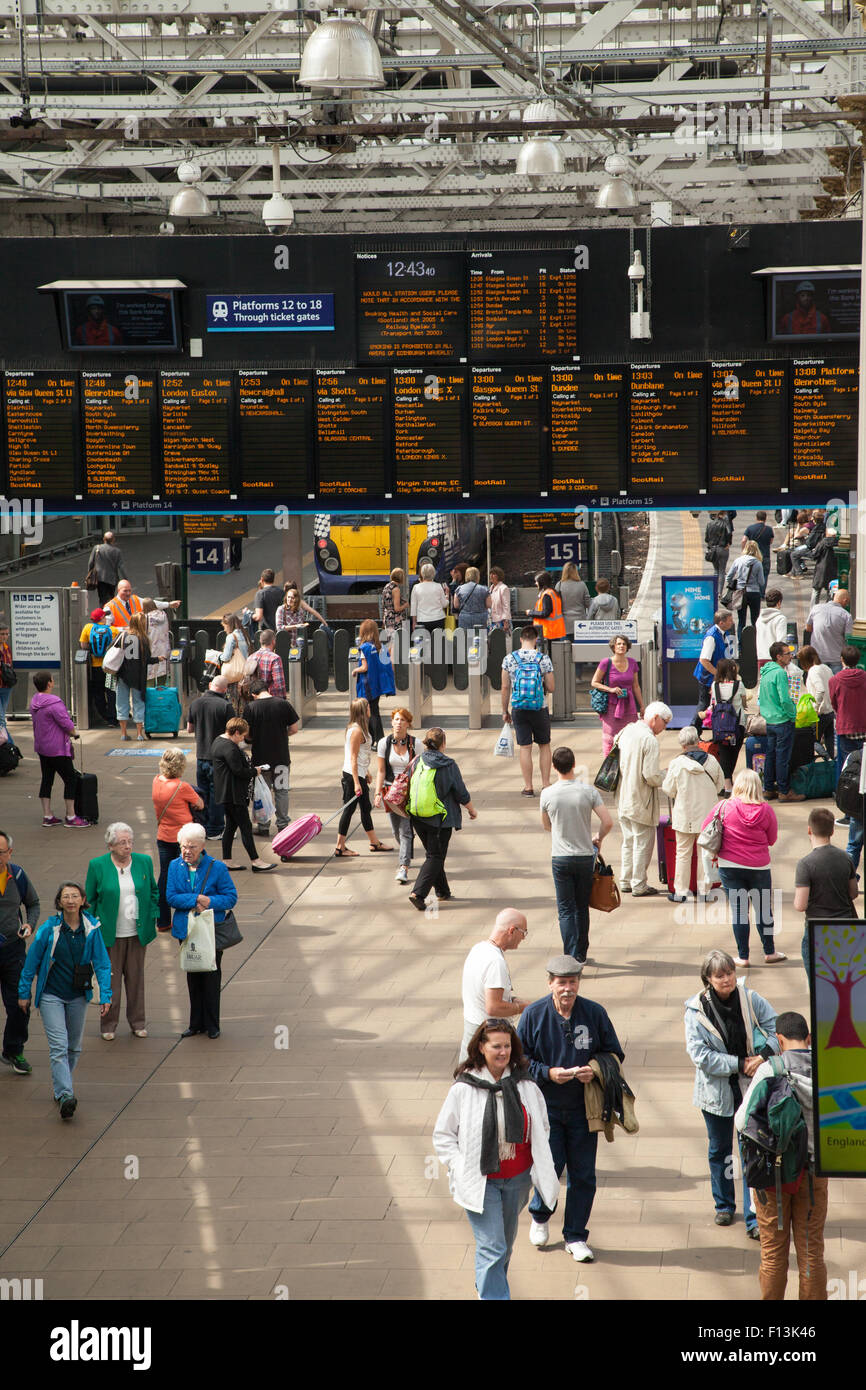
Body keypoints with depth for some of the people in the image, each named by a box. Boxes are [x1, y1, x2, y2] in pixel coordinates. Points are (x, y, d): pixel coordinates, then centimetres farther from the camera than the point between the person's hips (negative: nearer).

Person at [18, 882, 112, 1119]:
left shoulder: (91, 929, -6)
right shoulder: (49, 928, -12)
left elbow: (102, 964, 0)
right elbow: (31, 961, -2)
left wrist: (105, 995, -6)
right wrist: (24, 993, 1)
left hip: (78, 996, 3)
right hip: (51, 995, -3)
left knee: (74, 1047, 13)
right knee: (59, 1046, -14)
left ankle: (61, 1088, 32)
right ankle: (65, 1096, -21)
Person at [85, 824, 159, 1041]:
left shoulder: (144, 862, 2)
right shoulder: (97, 866, -5)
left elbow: (153, 892, 13)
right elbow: (89, 899, 2)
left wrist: (153, 918, 4)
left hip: (137, 933, 2)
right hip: (109, 934, -2)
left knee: (136, 977, 11)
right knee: (110, 979, 3)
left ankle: (138, 1022, 24)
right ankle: (109, 1025, 16)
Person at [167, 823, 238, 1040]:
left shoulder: (216, 868, -7)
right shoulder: (175, 866, 1)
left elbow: (231, 897, -6)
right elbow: (171, 897, -6)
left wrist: (209, 902, -21)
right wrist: (196, 900, -19)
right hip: (186, 930, 3)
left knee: (211, 977, 2)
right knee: (192, 977, 11)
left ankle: (211, 1025, 13)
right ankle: (196, 1024, 21)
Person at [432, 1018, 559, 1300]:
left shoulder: (525, 1086, -1)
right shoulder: (463, 1088, -10)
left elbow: (542, 1127, 14)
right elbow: (442, 1135, -2)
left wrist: (540, 1168, 6)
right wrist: (461, 1168, -12)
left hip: (517, 1180, 4)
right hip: (480, 1181, -4)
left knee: (505, 1244, 18)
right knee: (491, 1248, -11)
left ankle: (487, 1287, 41)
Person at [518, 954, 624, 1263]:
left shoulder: (595, 1013, -3)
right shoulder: (534, 1015, -6)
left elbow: (614, 1054, 7)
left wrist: (595, 1070, -13)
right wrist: (548, 1073, -16)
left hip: (584, 1107, 2)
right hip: (546, 1107, -1)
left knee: (583, 1174, 3)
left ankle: (575, 1236, 20)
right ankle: (539, 1217, 29)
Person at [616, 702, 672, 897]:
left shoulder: (627, 731, 6)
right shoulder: (650, 740, -20)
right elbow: (651, 777, -23)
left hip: (624, 798, 8)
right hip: (640, 801, -8)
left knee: (629, 841, 19)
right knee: (643, 842, 4)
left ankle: (625, 881, 26)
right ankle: (639, 885, 9)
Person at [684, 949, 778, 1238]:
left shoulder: (749, 999, -8)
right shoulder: (696, 1011, -13)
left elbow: (774, 1026, 2)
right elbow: (700, 1054, -16)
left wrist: (764, 1055, -15)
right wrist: (739, 1064, -19)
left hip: (750, 1086, 0)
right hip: (717, 1091, 0)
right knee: (719, 1149, 16)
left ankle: (753, 1218, 0)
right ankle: (724, 1206, 36)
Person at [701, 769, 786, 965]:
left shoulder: (724, 807, -8)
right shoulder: (766, 811, -5)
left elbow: (705, 829, 3)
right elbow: (772, 840, 6)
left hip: (730, 866, -1)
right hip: (759, 866, 1)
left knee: (738, 910, 5)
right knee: (763, 909, 12)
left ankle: (743, 956, 9)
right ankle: (769, 953, 23)